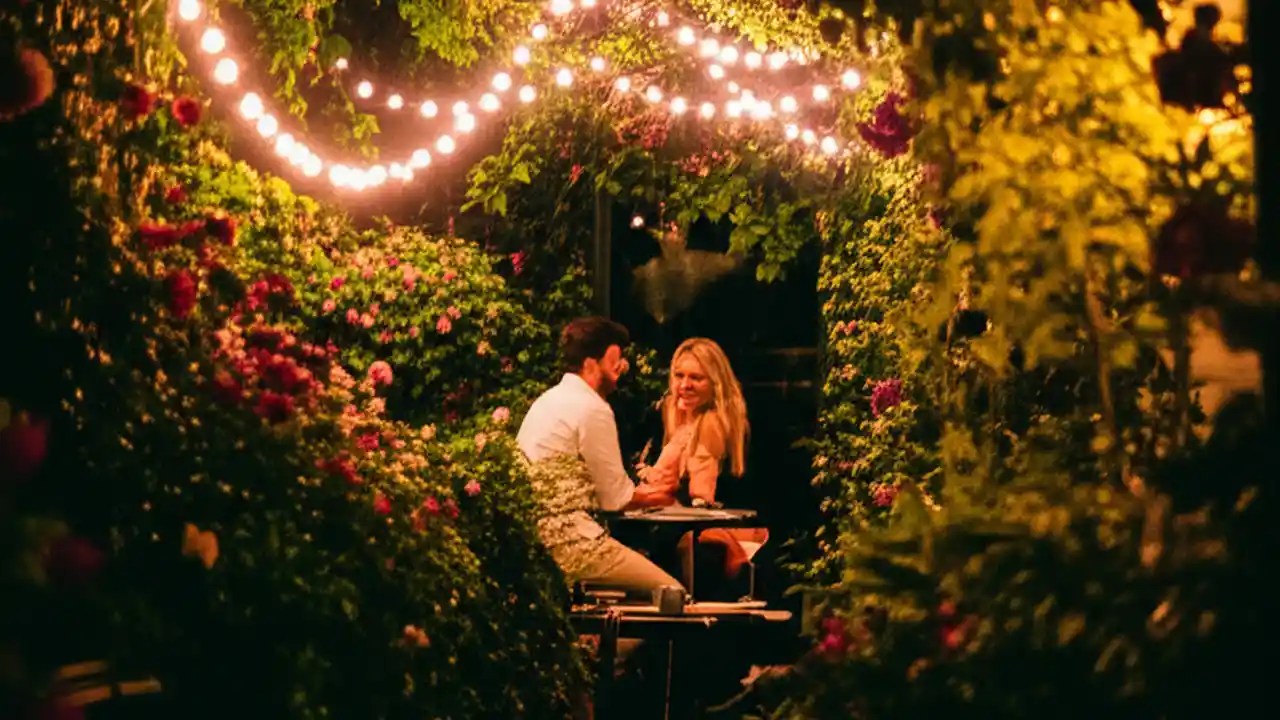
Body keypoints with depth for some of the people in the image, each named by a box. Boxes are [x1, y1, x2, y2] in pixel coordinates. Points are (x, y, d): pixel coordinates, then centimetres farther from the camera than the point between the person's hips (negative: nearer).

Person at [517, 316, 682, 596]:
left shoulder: (548, 400, 16)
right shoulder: (592, 408, -12)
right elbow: (614, 498, -7)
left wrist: (642, 491, 20)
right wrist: (651, 496, 12)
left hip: (534, 536, 10)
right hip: (565, 541, -10)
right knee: (672, 593, -7)